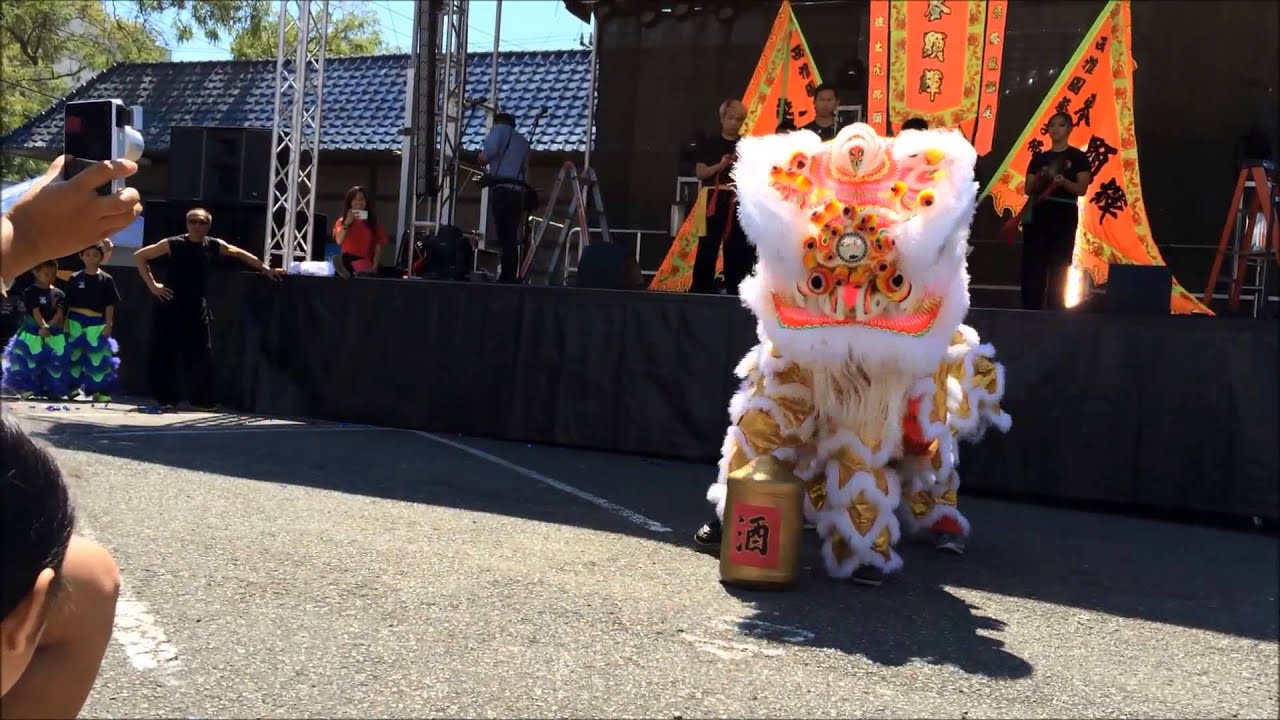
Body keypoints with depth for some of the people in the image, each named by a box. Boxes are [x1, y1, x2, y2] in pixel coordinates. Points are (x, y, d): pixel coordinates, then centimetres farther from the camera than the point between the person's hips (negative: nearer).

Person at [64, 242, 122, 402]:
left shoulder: (106, 279, 2)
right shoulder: (75, 279, 4)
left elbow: (110, 304, 1)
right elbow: (68, 304, 6)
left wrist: (108, 325, -4)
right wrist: (66, 324, 3)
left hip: (96, 323, -1)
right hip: (75, 321, 1)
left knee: (98, 356, -2)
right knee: (74, 355, 7)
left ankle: (99, 391, 2)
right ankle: (73, 387, 16)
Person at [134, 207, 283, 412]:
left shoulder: (214, 246, 1)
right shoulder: (173, 244, -9)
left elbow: (240, 253, 16)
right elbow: (139, 256, -1)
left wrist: (265, 269, 14)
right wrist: (152, 285, -6)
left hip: (197, 309, 3)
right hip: (171, 308, -3)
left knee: (201, 357, 5)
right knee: (165, 355, -2)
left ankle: (201, 399, 18)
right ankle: (166, 400, 8)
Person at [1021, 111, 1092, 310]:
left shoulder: (1078, 157, 4)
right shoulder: (1039, 158, 13)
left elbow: (1082, 189, -6)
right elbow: (1028, 190, 8)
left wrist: (1063, 182, -24)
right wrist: (1040, 180, -12)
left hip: (1064, 216, -3)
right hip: (1038, 214, 3)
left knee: (1059, 268, -3)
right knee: (1032, 266, -2)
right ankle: (1030, 312, 2)